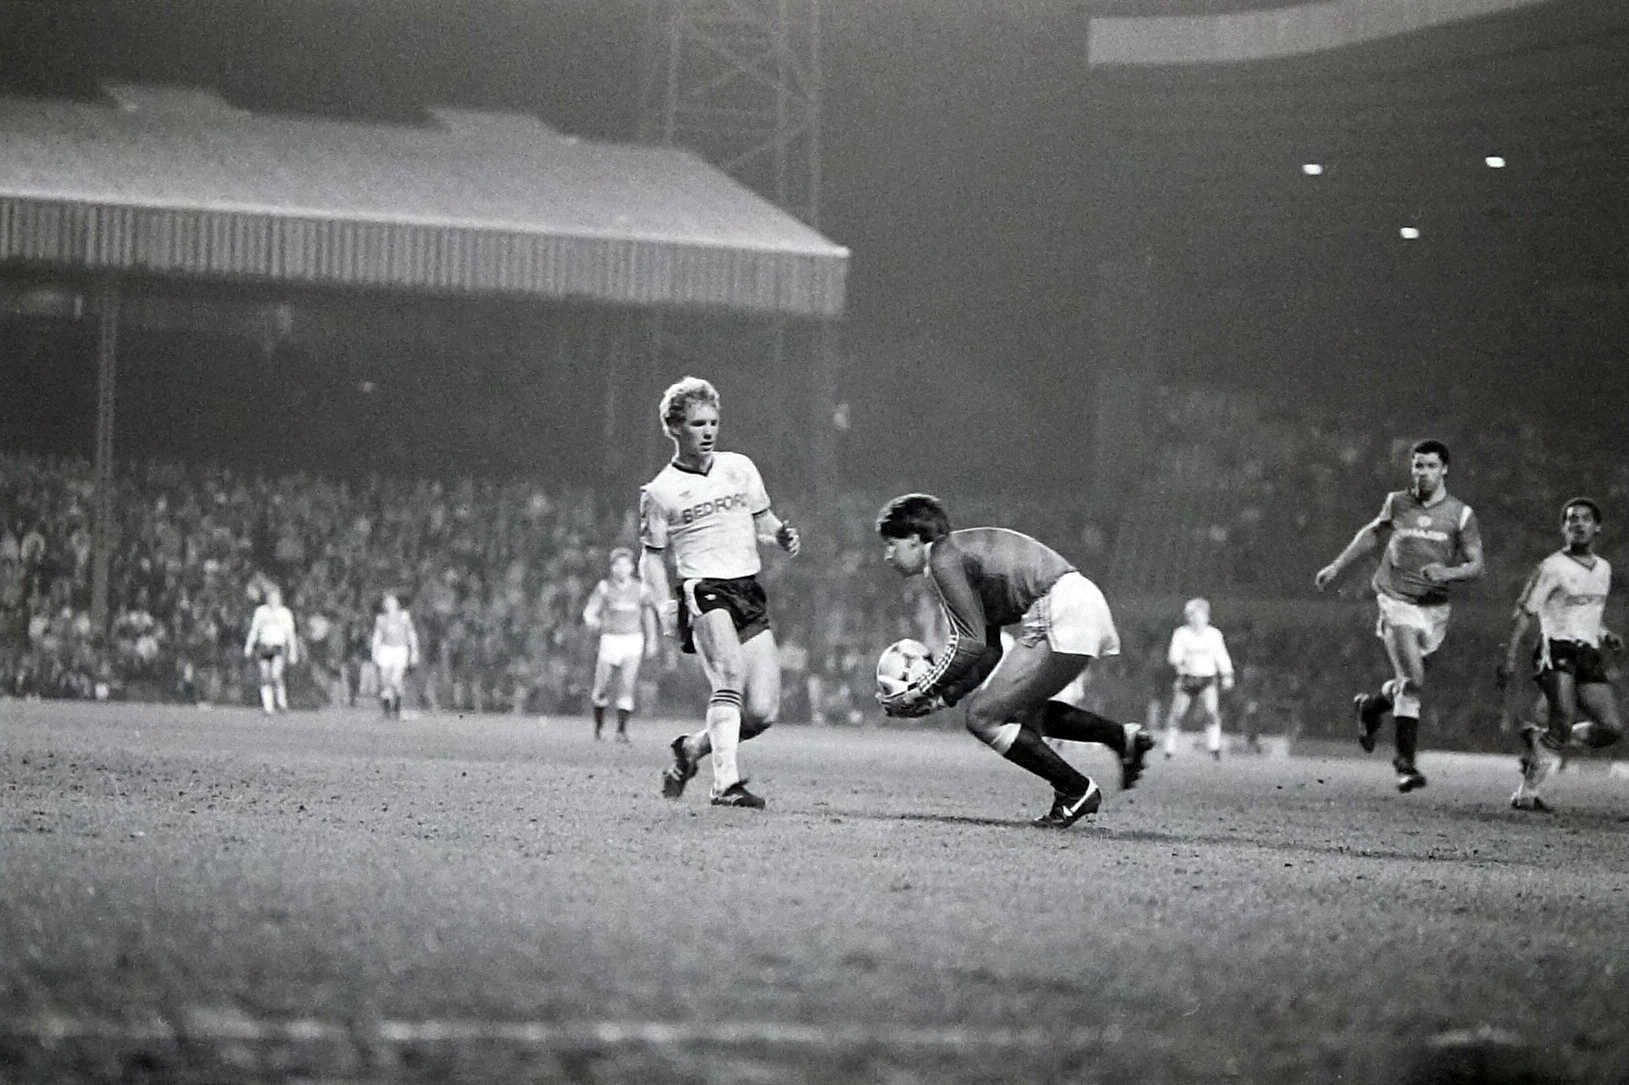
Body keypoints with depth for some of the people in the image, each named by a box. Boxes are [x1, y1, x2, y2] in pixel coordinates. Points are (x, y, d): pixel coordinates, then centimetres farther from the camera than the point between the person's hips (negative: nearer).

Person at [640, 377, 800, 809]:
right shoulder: (659, 492, 2)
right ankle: (727, 782, -34)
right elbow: (652, 556, 9)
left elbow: (762, 518, 24)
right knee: (730, 680, -29)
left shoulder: (739, 467, 12)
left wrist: (781, 534, 1)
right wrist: (664, 604, -7)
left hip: (750, 591, 5)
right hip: (703, 591, -5)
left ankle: (692, 748, 22)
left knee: (763, 712, -2)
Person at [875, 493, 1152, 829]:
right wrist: (945, 696, 16)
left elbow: (971, 643, -13)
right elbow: (990, 653, 24)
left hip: (1060, 618, -10)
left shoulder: (943, 558, -5)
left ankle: (1077, 791, 2)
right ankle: (1122, 736, 18)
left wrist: (923, 693, -7)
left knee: (983, 718, -4)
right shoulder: (964, 553, 24)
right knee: (1018, 711, 24)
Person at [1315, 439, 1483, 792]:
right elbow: (1373, 534, 22)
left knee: (1409, 683, 11)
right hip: (1397, 602, -2)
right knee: (1412, 681, -16)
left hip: (1435, 608, 2)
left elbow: (1476, 566, -2)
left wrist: (1448, 572, -21)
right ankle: (1406, 762, -10)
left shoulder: (1460, 514, 0)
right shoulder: (1396, 503, 3)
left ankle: (1370, 707, 44)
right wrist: (1337, 566, 24)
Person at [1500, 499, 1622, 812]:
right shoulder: (1553, 568, -2)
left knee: (1612, 729, -7)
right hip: (1556, 651, -7)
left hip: (1589, 655, 7)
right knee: (1564, 719, -26)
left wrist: (1606, 636, 11)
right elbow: (1524, 613, -1)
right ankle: (1528, 792, -18)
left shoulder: (1603, 568, 19)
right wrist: (1510, 657, -9)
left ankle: (1539, 739, 13)